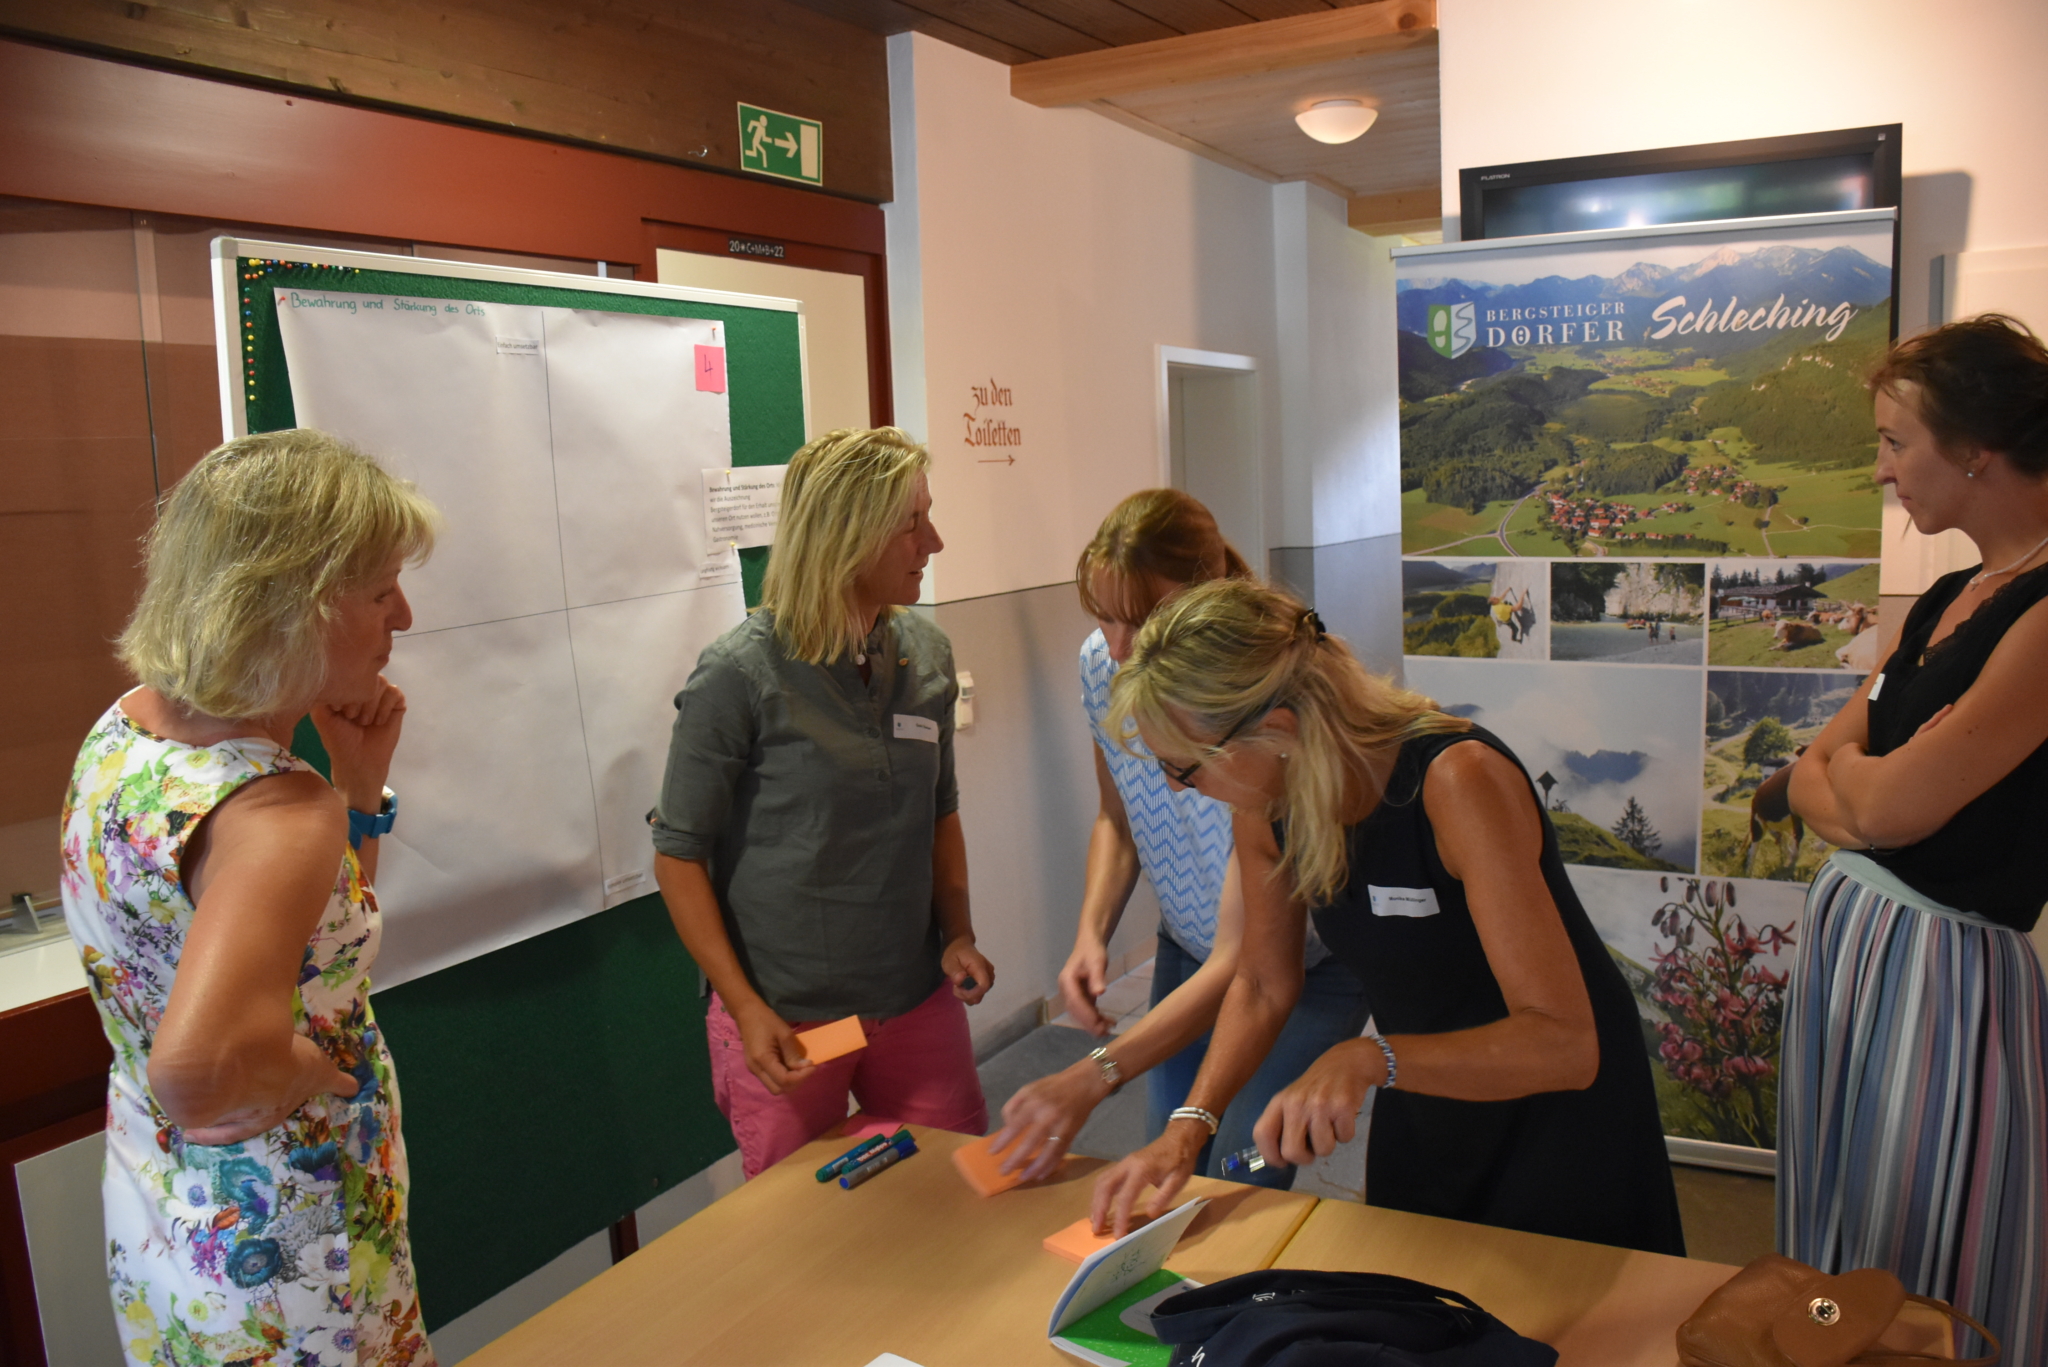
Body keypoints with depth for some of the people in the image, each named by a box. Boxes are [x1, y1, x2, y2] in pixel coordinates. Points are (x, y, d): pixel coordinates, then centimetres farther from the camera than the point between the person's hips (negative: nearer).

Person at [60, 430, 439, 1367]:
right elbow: (200, 1067, -47)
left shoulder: (124, 729, -1)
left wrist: (360, 782, -4)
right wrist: (313, 1068, -26)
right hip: (282, 1268, -8)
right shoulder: (275, 809, -31)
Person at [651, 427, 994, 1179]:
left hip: (917, 1001, 5)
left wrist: (958, 932, 3)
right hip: (786, 1020, -4)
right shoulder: (739, 677, -15)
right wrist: (746, 1009, -13)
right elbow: (679, 856, -10)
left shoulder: (926, 653, 2)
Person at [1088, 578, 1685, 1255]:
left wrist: (1370, 1059, -49)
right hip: (1422, 1112, 6)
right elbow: (1262, 983, 0)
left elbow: (1566, 1044, -37)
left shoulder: (1458, 780, -34)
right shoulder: (1266, 804, -14)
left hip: (1558, 1110, -5)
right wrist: (1189, 1124, -13)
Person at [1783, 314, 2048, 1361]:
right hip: (1844, 931, 8)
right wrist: (1885, 783, -9)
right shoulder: (1944, 602, 11)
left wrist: (1849, 764, 1)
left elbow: (1888, 803, -22)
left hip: (1946, 962, -8)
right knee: (1831, 1267, 20)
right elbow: (1813, 783, 12)